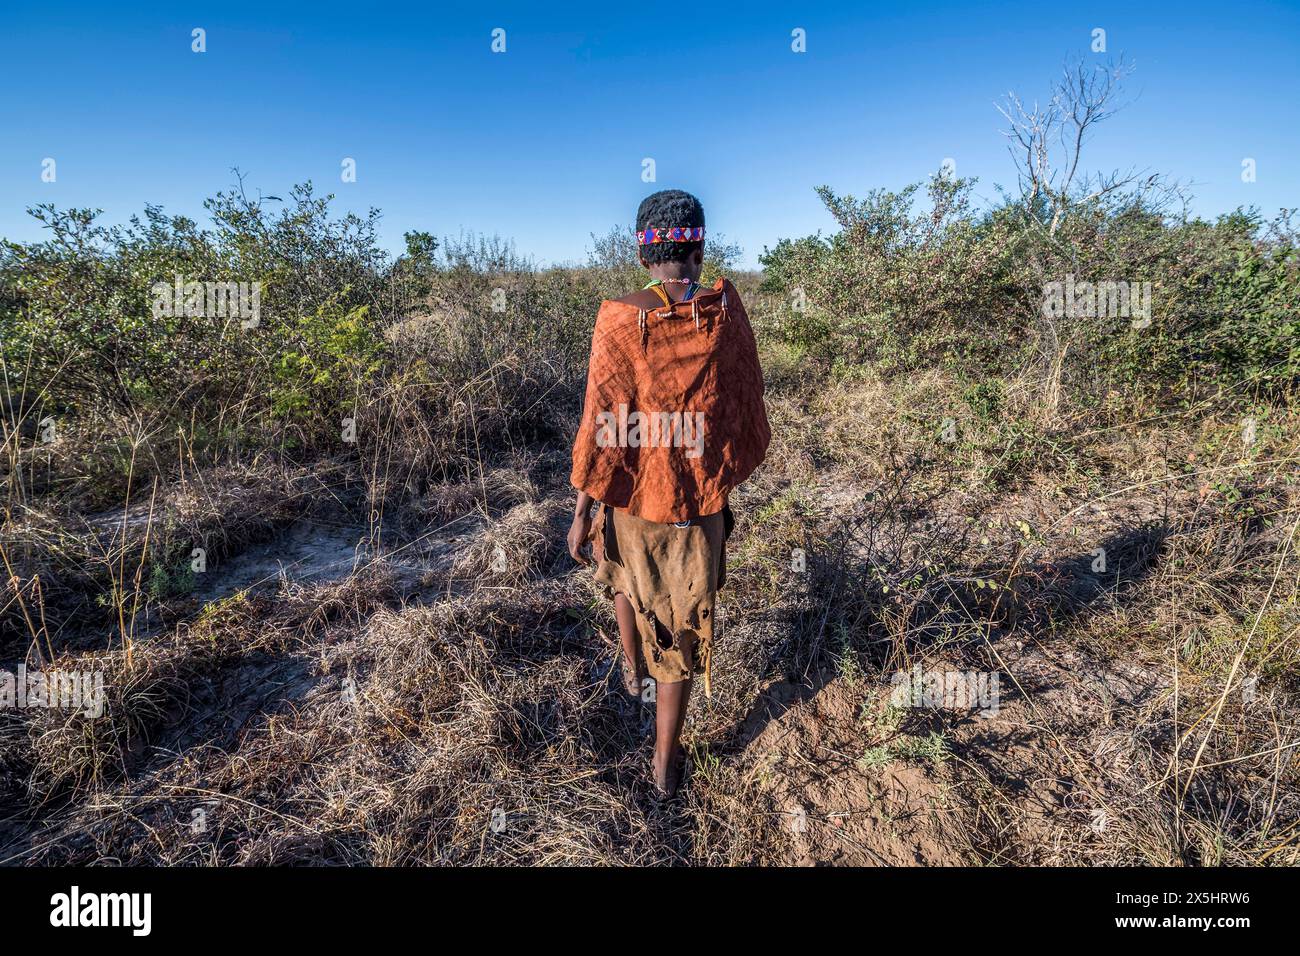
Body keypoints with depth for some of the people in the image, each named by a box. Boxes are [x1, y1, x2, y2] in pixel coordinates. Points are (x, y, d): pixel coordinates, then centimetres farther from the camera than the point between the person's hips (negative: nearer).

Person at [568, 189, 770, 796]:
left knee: (623, 575, 33)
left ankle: (633, 667, 49)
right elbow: (748, 410, 3)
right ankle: (665, 762, 27)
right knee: (683, 627, 14)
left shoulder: (620, 321, -15)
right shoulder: (727, 315, -6)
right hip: (701, 501, 2)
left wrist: (583, 510, -4)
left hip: (633, 496, -1)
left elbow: (602, 425, -14)